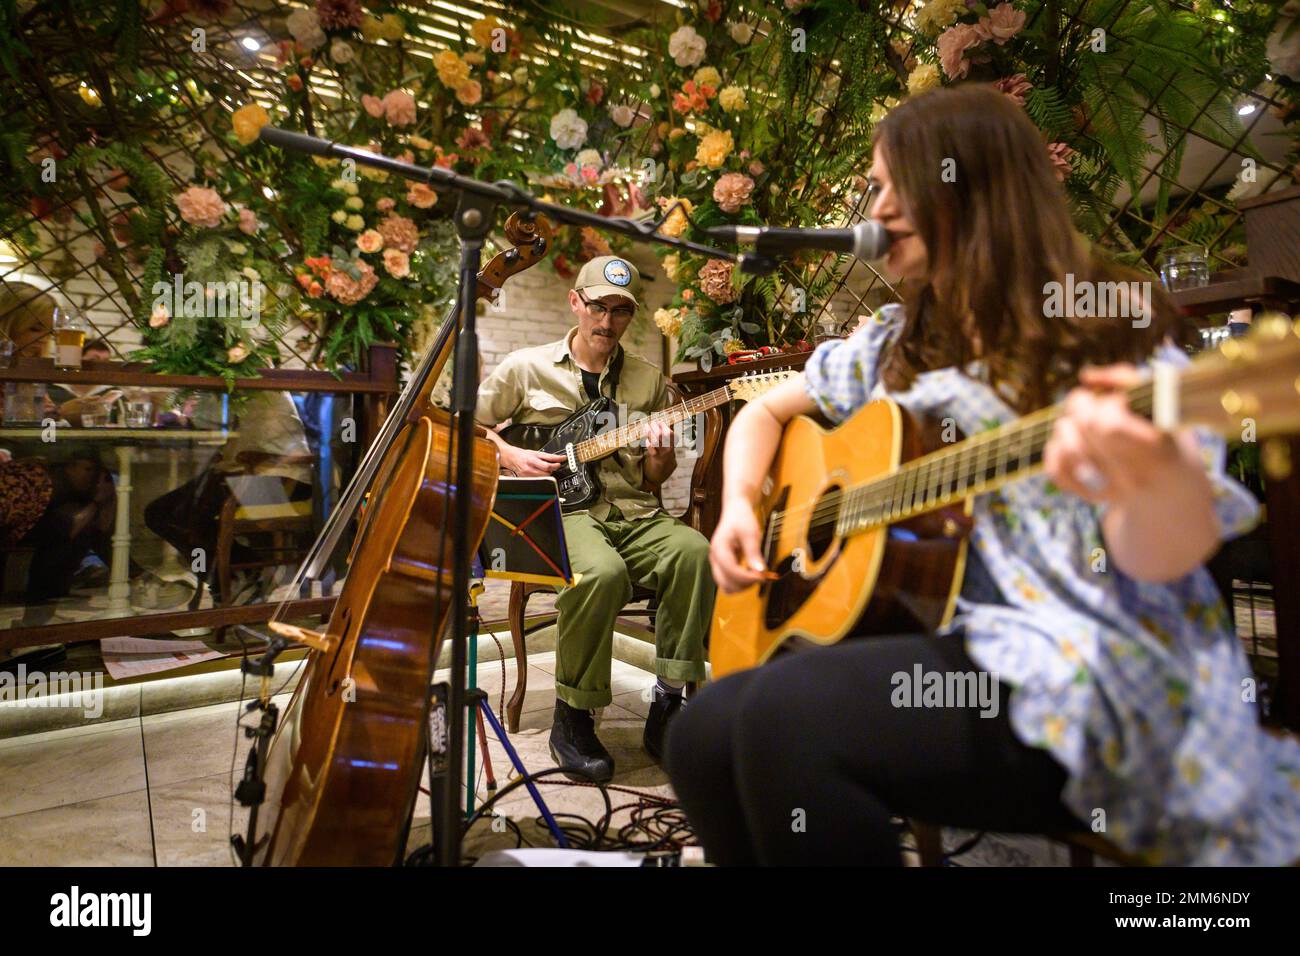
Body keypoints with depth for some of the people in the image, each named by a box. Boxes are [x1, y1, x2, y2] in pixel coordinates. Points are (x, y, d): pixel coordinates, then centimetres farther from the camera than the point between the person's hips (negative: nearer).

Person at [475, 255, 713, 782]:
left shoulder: (650, 381, 15)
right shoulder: (527, 368, 8)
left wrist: (659, 458, -5)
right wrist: (512, 456, -3)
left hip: (632, 510, 3)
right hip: (558, 508, -3)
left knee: (692, 551, -30)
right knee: (603, 571, -36)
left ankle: (666, 708, -17)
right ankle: (571, 719, -15)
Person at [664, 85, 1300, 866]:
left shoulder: (1111, 335, -4)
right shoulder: (897, 344, 14)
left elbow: (1161, 560, -12)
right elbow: (769, 411, 25)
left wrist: (1153, 478, -36)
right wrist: (740, 506, 5)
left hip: (1085, 665, -6)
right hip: (931, 637, 6)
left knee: (787, 714, -29)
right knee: (704, 735, -15)